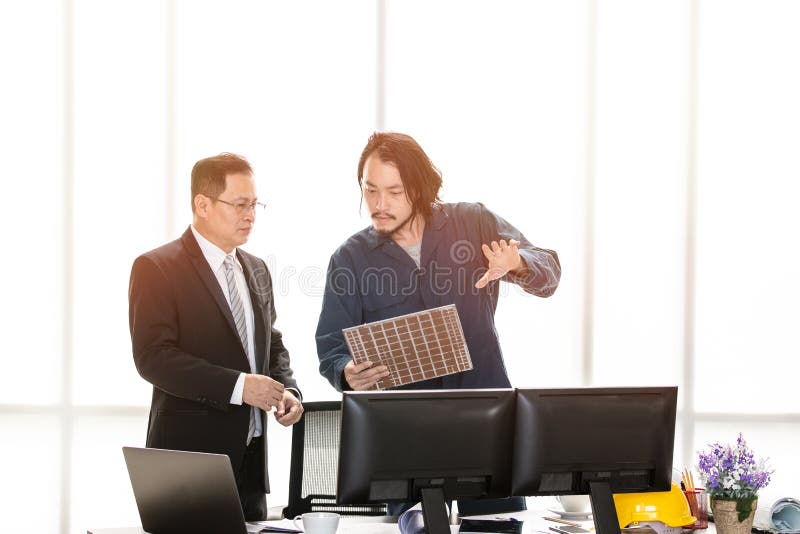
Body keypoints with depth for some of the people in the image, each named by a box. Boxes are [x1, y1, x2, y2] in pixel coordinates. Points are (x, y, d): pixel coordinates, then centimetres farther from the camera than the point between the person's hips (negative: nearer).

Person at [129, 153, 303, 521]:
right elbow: (152, 357, -17)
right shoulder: (156, 268, -8)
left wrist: (287, 390, 2)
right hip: (190, 453, -7)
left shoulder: (256, 270, 16)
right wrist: (238, 386, -23)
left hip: (250, 459, 7)